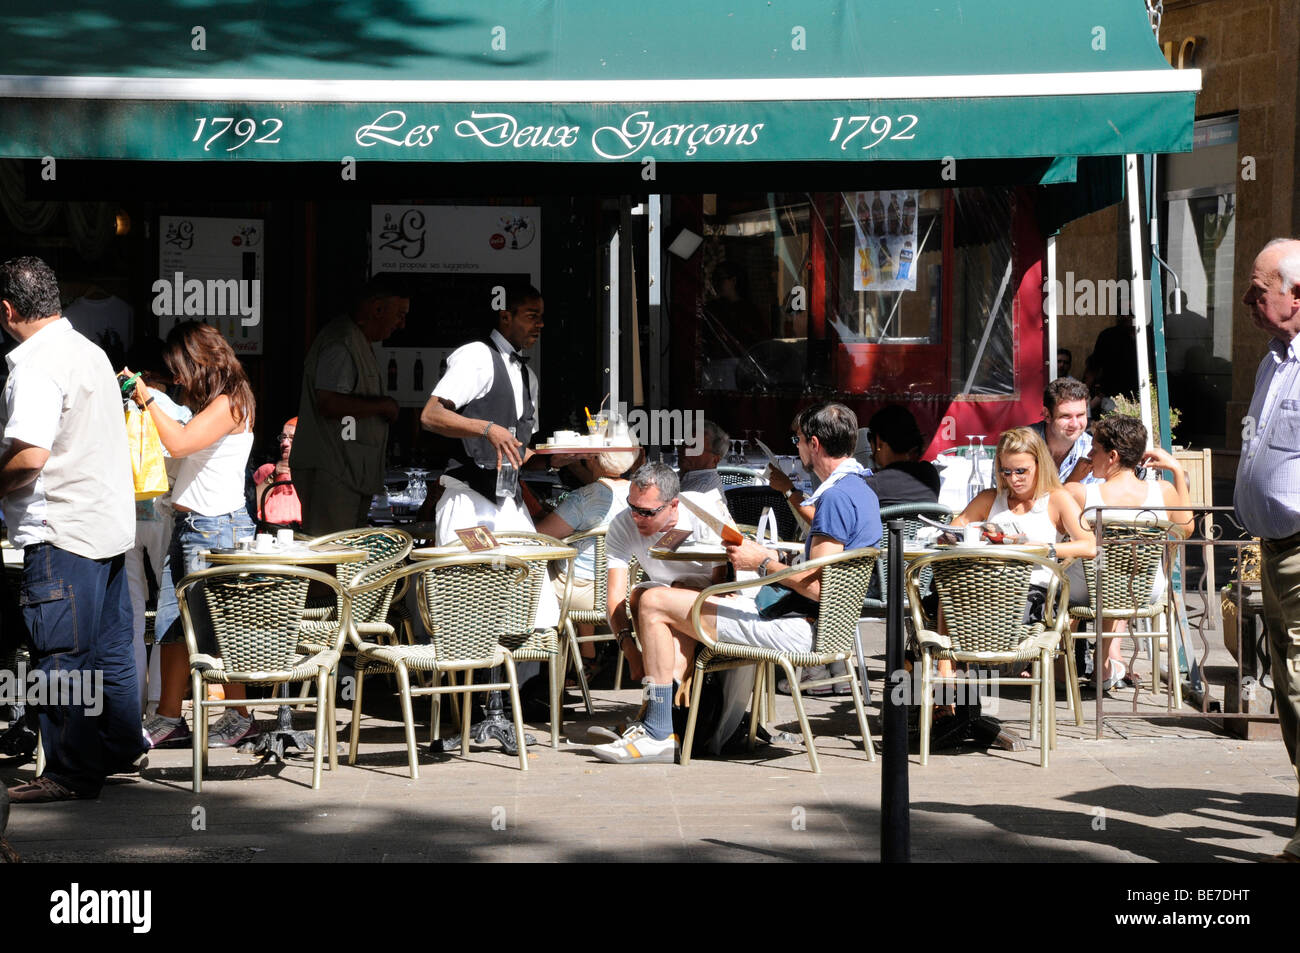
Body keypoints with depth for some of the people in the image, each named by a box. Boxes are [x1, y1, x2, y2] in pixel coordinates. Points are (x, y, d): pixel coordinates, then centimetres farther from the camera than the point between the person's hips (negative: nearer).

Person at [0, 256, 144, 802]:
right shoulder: (89, 351, 14)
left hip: (61, 532, -10)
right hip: (110, 523, 10)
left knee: (61, 657, -4)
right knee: (110, 647, 17)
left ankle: (72, 773, 0)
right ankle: (123, 749, 27)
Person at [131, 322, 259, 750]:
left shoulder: (229, 404, -13)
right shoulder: (209, 405, 16)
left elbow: (179, 441, -23)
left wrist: (147, 399, -13)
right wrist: (146, 399, 14)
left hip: (216, 527, -10)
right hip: (187, 523, 10)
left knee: (213, 627, -4)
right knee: (170, 624, 7)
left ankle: (238, 717, 7)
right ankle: (169, 718, 12)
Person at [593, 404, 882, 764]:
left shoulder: (836, 497, -20)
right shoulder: (860, 491, 14)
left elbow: (818, 587, -25)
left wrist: (763, 563, -12)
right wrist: (776, 556, 17)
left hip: (797, 630, -11)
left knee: (654, 603, -8)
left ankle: (658, 735, -6)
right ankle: (659, 721, 13)